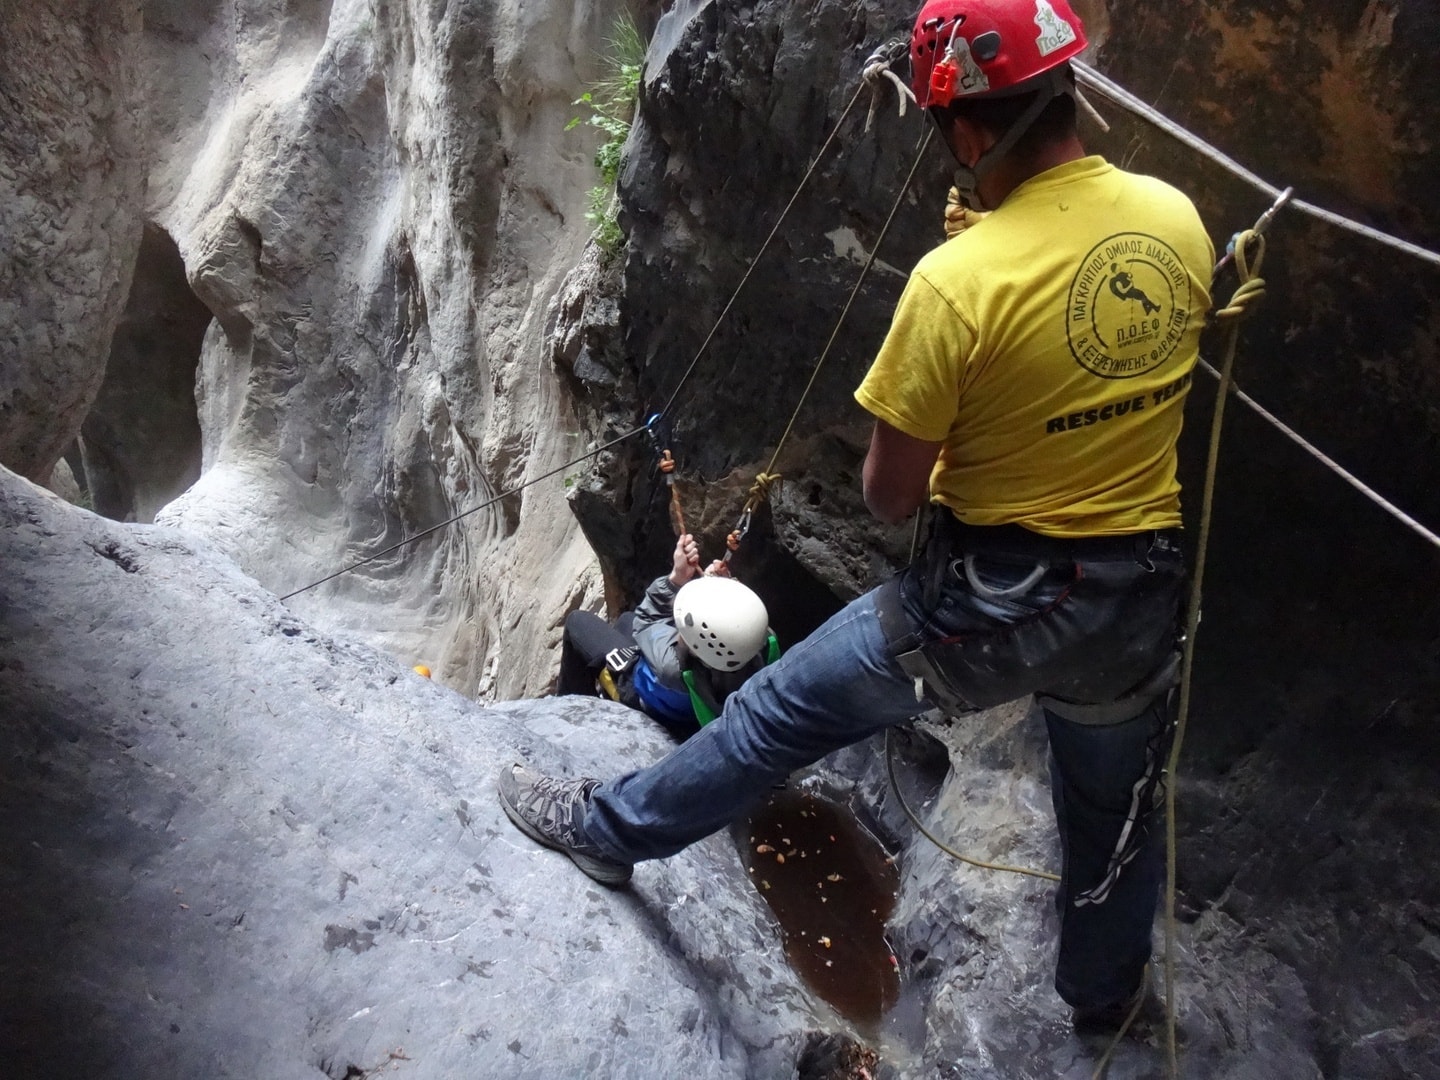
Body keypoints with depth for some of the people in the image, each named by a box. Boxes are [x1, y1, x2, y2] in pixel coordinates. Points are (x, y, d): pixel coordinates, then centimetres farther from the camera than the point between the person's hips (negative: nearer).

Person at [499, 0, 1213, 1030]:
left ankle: (613, 829, 34)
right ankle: (1107, 989, 55)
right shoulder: (1178, 215, -5)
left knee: (784, 707, 13)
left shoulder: (957, 281, -24)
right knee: (1116, 800, 28)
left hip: (991, 602, -5)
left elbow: (889, 497, -17)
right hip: (1143, 598, 6)